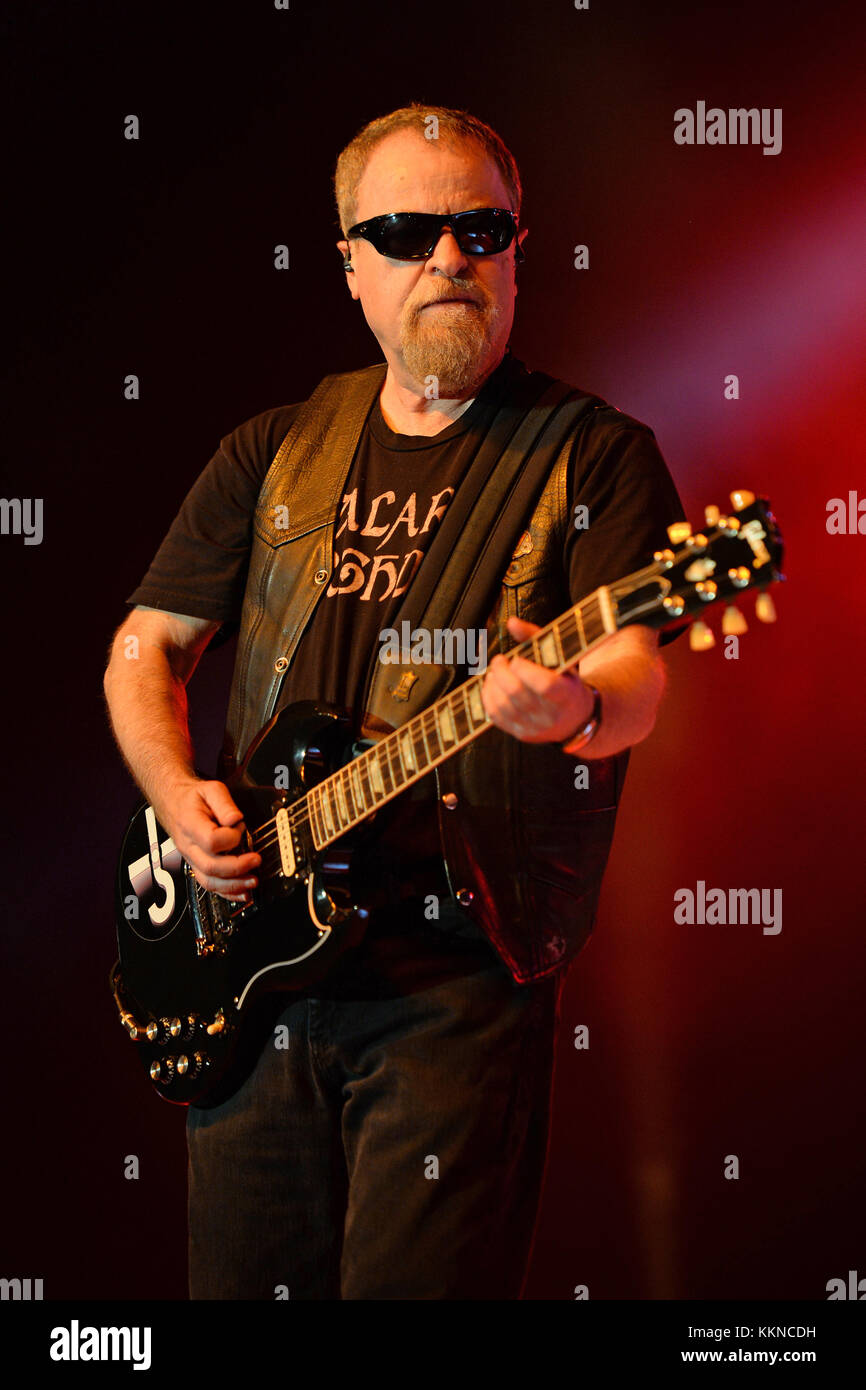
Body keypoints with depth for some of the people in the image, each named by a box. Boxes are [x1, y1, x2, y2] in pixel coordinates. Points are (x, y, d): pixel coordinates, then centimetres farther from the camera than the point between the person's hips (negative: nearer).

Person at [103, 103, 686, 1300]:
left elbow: (636, 678, -12)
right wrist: (177, 794, -2)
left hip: (463, 967, -4)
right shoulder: (273, 455, 14)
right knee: (239, 1279, 11)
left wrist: (574, 710, -36)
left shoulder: (595, 455, 0)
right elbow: (145, 649, 17)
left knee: (418, 1282, -4)